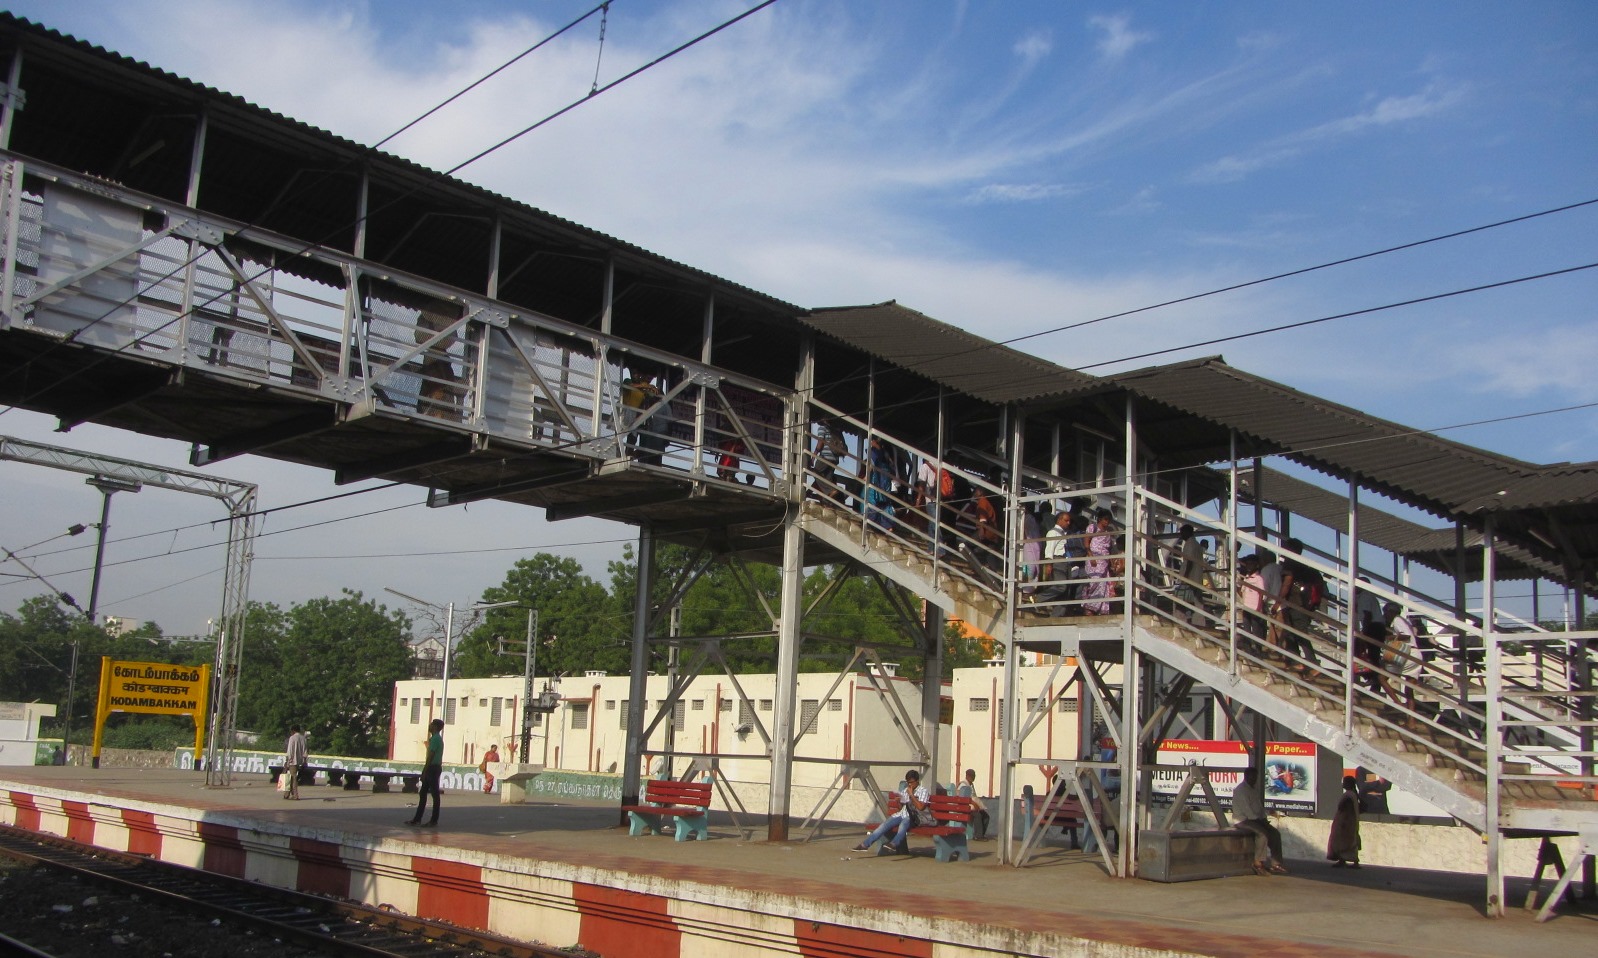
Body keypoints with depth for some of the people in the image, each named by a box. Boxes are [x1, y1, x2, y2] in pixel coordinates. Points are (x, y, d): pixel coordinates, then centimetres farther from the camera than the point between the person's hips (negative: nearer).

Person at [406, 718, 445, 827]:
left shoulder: (435, 739, -15)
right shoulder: (437, 738, 17)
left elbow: (430, 756, -19)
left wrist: (425, 771, -18)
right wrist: (425, 770, 21)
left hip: (433, 769, -10)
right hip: (434, 768, 10)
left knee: (435, 794, -5)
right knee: (423, 793, 11)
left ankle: (434, 820, -2)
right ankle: (417, 819, 14)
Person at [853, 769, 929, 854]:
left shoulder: (923, 791, 0)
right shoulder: (905, 790, 20)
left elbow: (920, 807, -15)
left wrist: (911, 795, -12)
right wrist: (898, 801, 2)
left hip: (913, 817, -6)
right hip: (902, 814, 6)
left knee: (903, 824, -40)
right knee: (884, 825, -16)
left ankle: (894, 844, -61)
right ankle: (865, 844, -21)